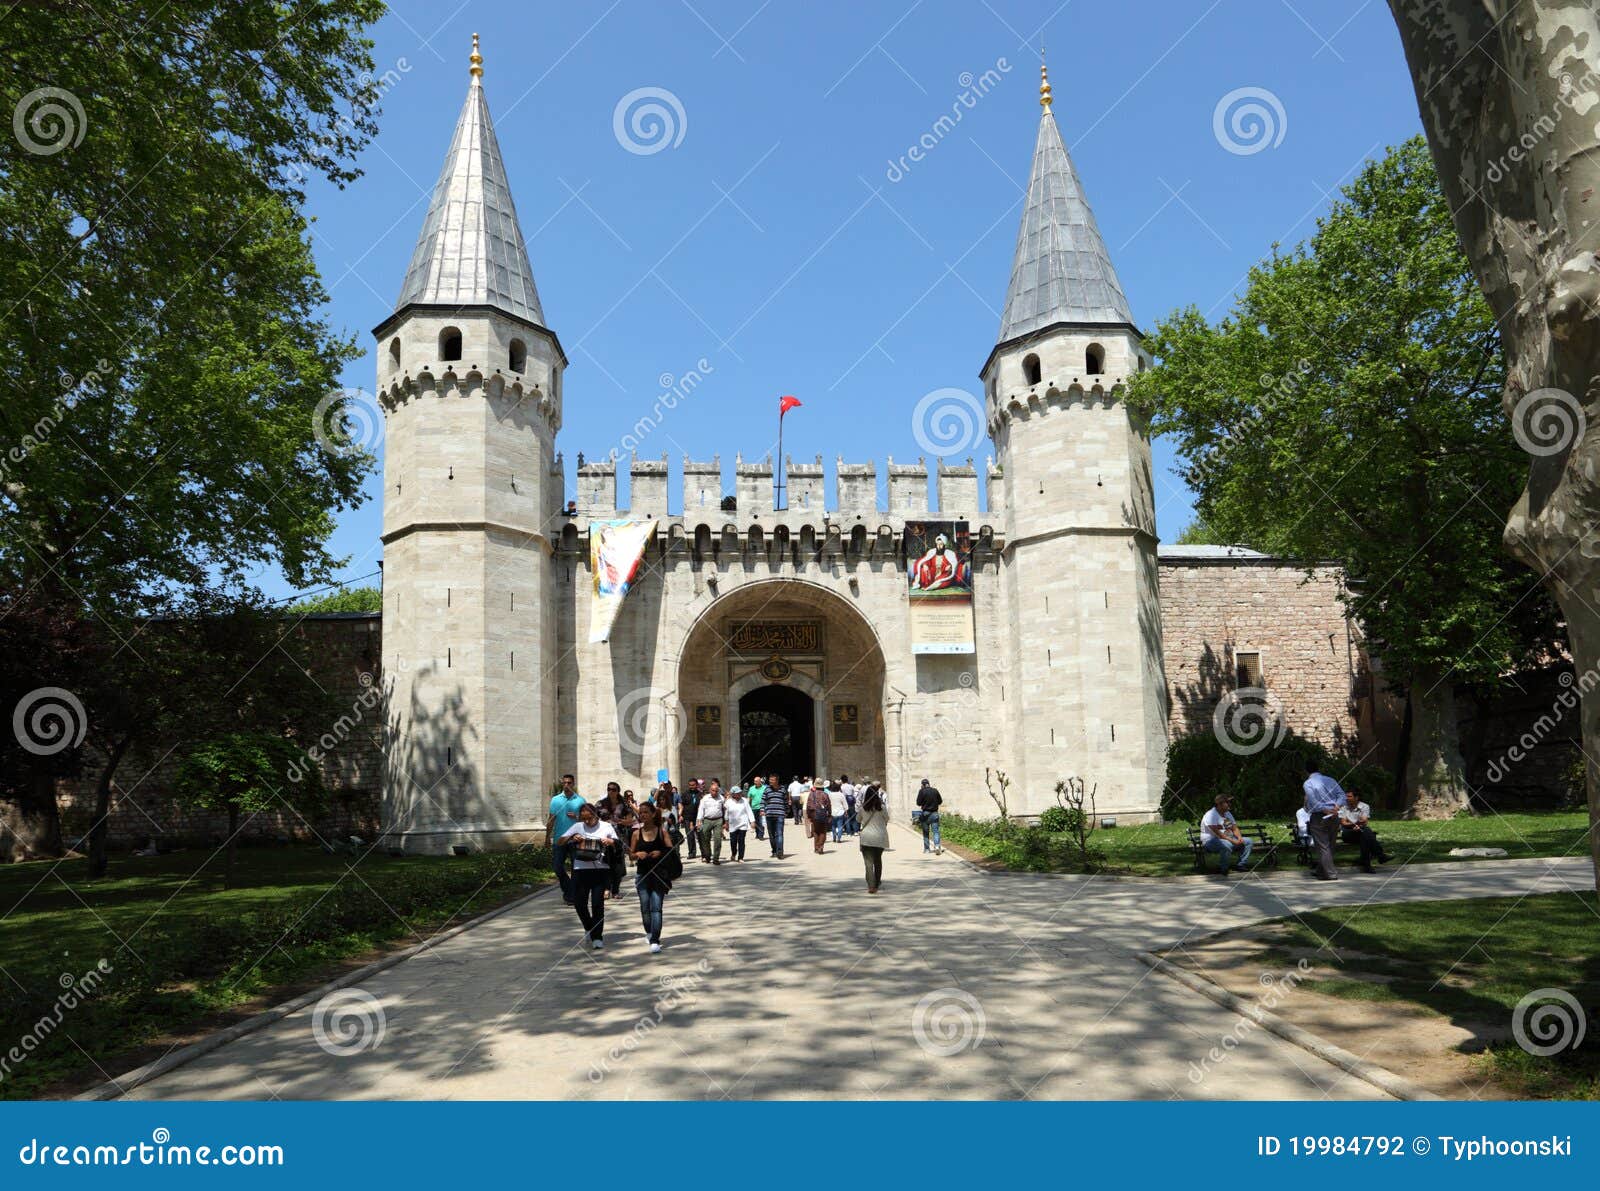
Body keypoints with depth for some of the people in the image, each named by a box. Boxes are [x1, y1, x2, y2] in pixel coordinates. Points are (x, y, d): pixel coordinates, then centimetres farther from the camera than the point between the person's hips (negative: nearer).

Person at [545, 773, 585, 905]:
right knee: (557, 866, 0)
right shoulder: (555, 799, 6)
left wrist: (576, 817, -15)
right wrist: (547, 836, 3)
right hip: (559, 839, 1)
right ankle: (568, 889, 22)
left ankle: (571, 895, 10)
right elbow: (551, 819, 7)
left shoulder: (580, 800, 2)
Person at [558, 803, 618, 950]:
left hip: (600, 870, -2)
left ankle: (597, 936, 4)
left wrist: (610, 841, -12)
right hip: (580, 870, 2)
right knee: (580, 903, 5)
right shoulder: (578, 827, 7)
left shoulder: (606, 826, 4)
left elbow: (618, 844, 10)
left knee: (597, 903, -6)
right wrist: (572, 838, -12)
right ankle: (589, 928, 32)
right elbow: (560, 841, 7)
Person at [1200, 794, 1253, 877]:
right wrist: (1232, 840, -27)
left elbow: (1234, 828, 13)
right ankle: (1222, 869, -24)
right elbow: (1217, 833, -24)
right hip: (1211, 841, -9)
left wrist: (1239, 837, -9)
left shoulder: (1228, 814, 14)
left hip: (1229, 839, 9)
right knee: (1227, 845, -40)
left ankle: (1241, 865, 1)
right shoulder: (1211, 815, -16)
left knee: (1248, 842, 1)